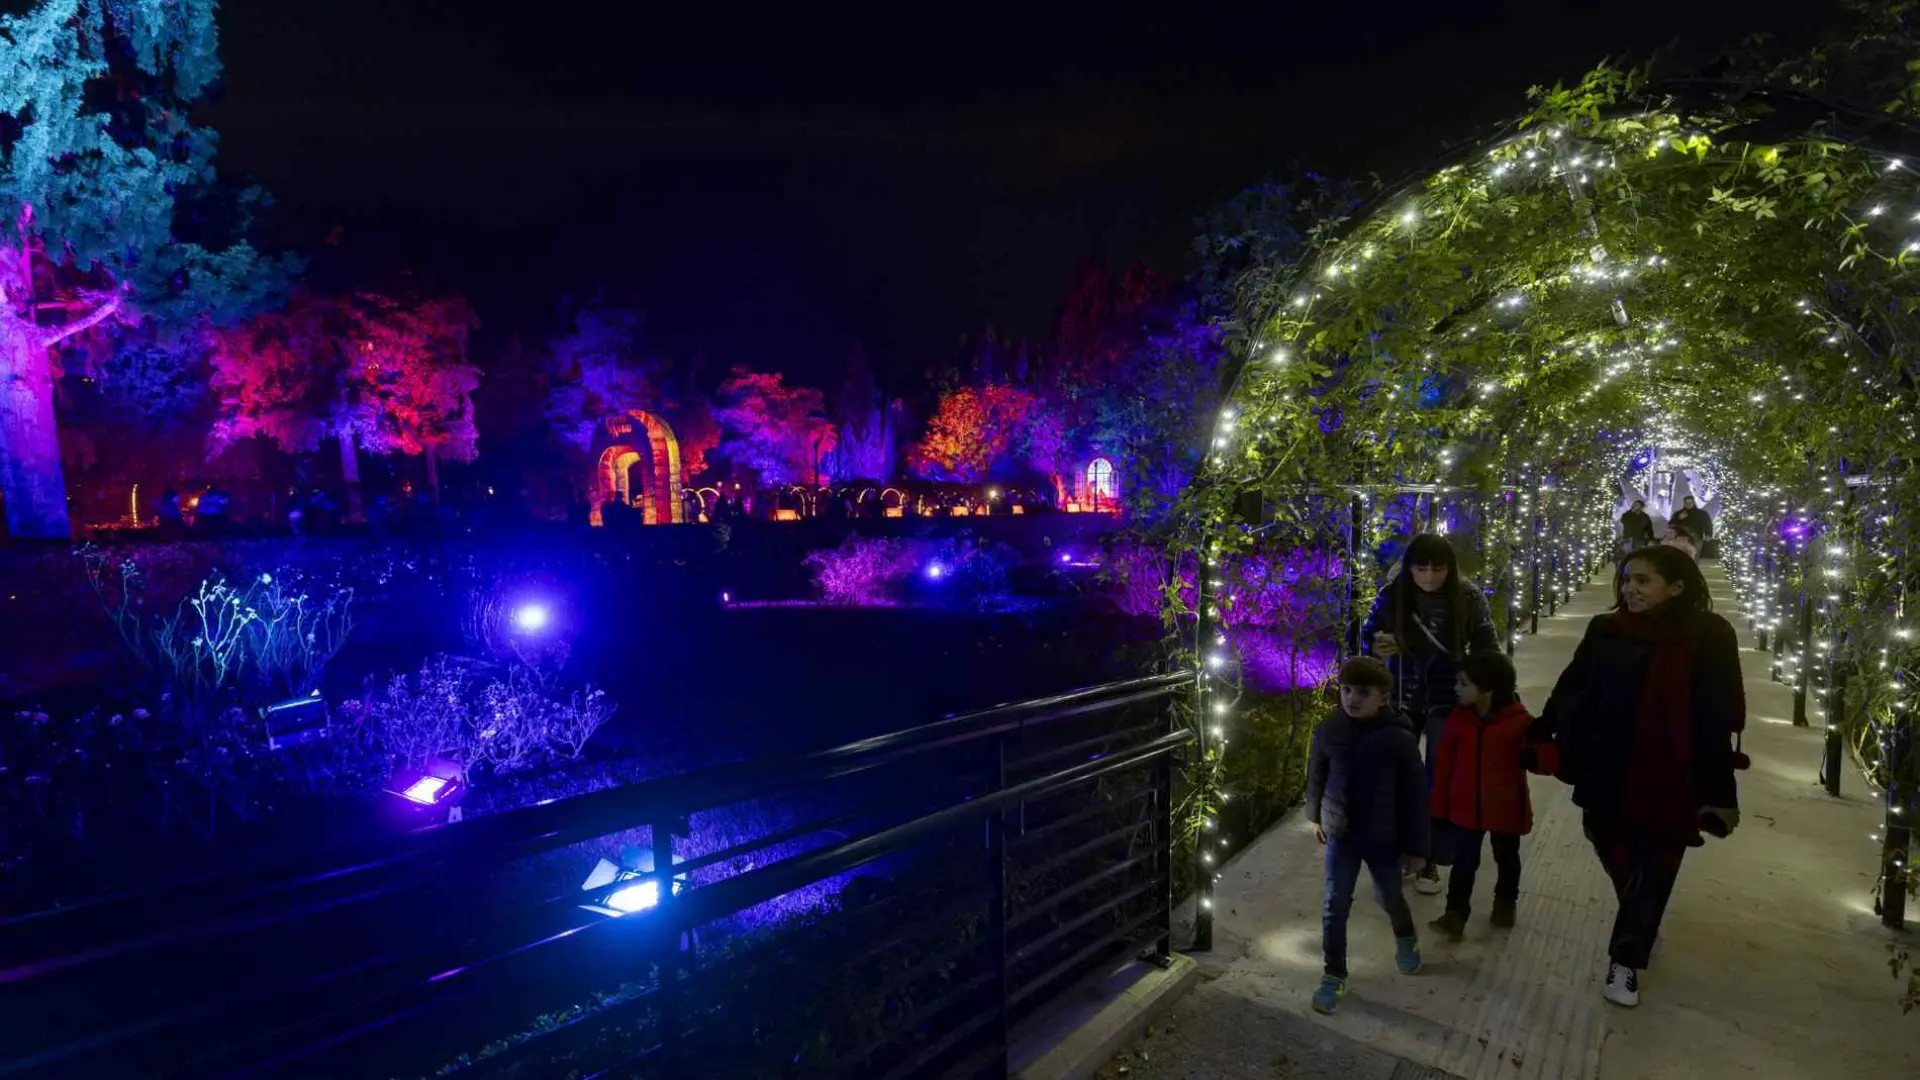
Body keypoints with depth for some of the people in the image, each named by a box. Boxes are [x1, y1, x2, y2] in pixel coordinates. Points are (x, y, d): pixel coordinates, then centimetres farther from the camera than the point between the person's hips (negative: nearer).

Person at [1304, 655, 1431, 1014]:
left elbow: (1415, 794, -12)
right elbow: (1316, 774, 6)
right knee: (1334, 903, 2)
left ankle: (1406, 937, 55)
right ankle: (1334, 974, 19)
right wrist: (1316, 816, 15)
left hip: (1384, 836, -1)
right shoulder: (1328, 730, -11)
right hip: (1341, 832, 2)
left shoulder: (1398, 737, -20)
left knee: (1389, 897, 21)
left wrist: (1416, 846, -7)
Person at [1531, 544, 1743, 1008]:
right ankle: (1641, 929, 45)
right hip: (1605, 775, 4)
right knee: (1615, 854, 19)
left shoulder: (1708, 639, -11)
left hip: (1666, 781, -4)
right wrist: (1541, 733, 7)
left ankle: (1625, 961, 23)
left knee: (1652, 872, 8)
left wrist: (1717, 793, -13)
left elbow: (1719, 718, -12)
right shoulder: (1605, 631, 0)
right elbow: (1570, 689, 7)